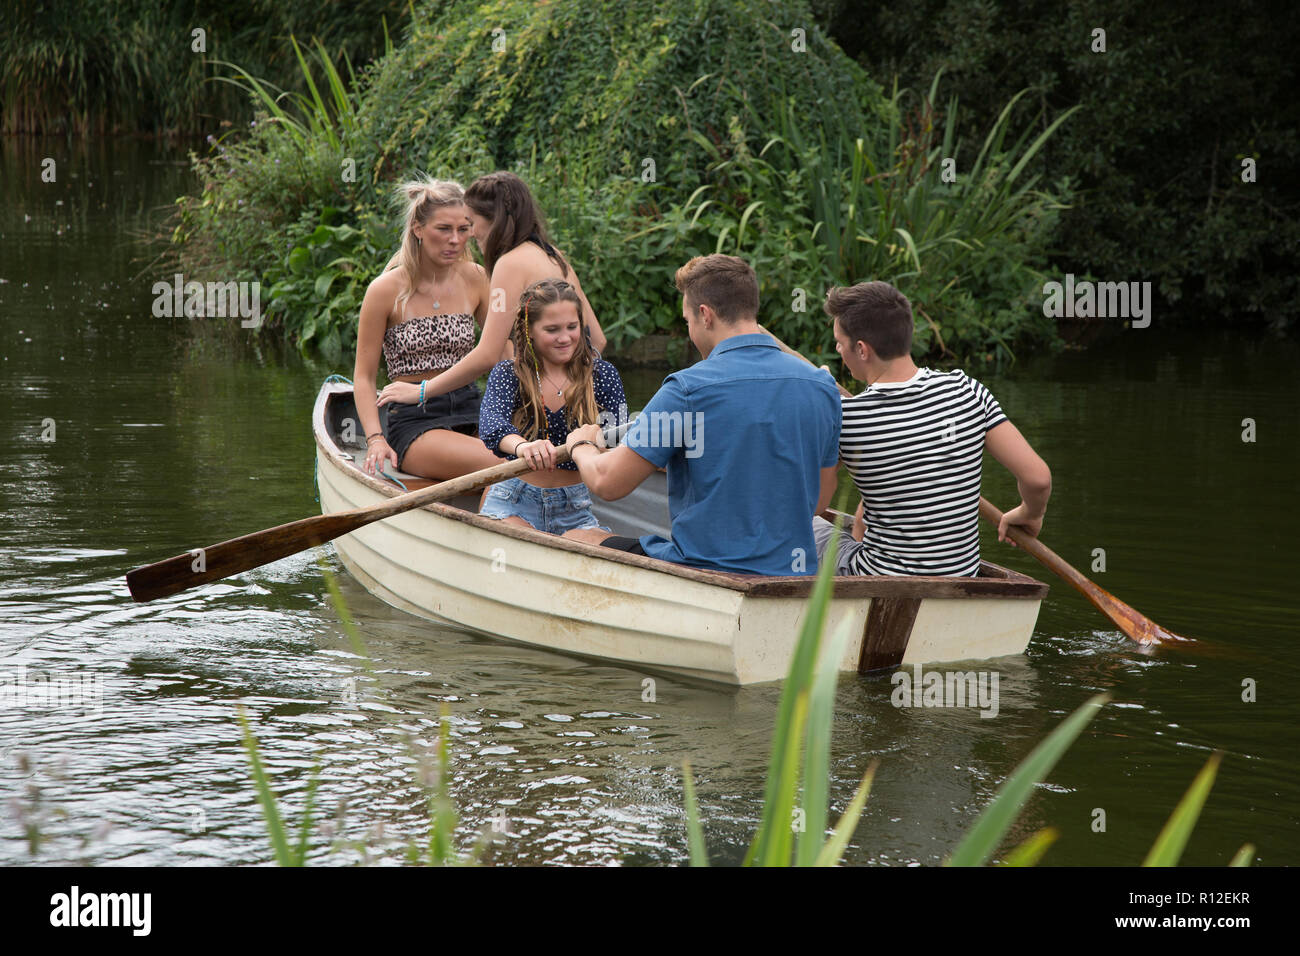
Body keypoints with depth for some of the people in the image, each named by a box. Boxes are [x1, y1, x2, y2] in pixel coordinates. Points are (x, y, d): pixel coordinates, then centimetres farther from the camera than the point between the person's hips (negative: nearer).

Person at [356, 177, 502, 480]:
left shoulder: (475, 279, 7)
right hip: (412, 421, -5)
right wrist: (375, 439, -15)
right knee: (498, 465, -33)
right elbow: (363, 376, -1)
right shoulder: (386, 290, -5)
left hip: (468, 411, 5)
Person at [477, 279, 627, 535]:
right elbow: (491, 422, -21)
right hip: (514, 505, -2)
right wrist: (521, 446, -45)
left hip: (574, 509, 2)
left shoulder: (602, 375, 5)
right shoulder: (508, 375, 0)